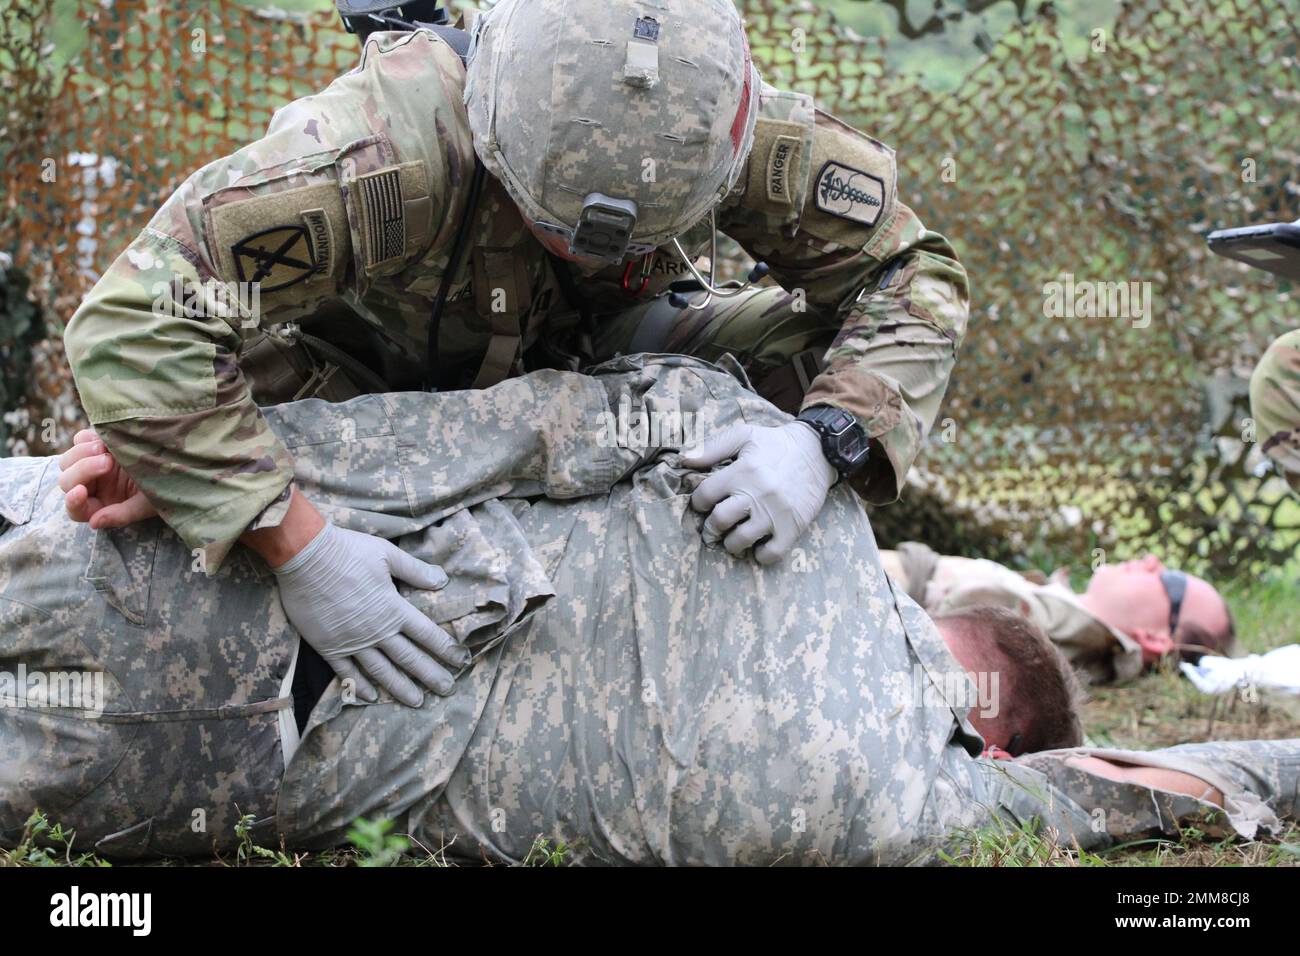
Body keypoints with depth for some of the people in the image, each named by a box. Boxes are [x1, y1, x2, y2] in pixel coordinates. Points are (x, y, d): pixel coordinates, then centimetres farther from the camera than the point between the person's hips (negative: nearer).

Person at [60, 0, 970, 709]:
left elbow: (915, 275, -20)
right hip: (365, 362, -2)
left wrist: (822, 441, -39)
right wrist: (300, 550, -50)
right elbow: (134, 327, -48)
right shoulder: (391, 147, -46)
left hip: (582, 354, 3)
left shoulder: (748, 135, -33)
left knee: (806, 348, -14)